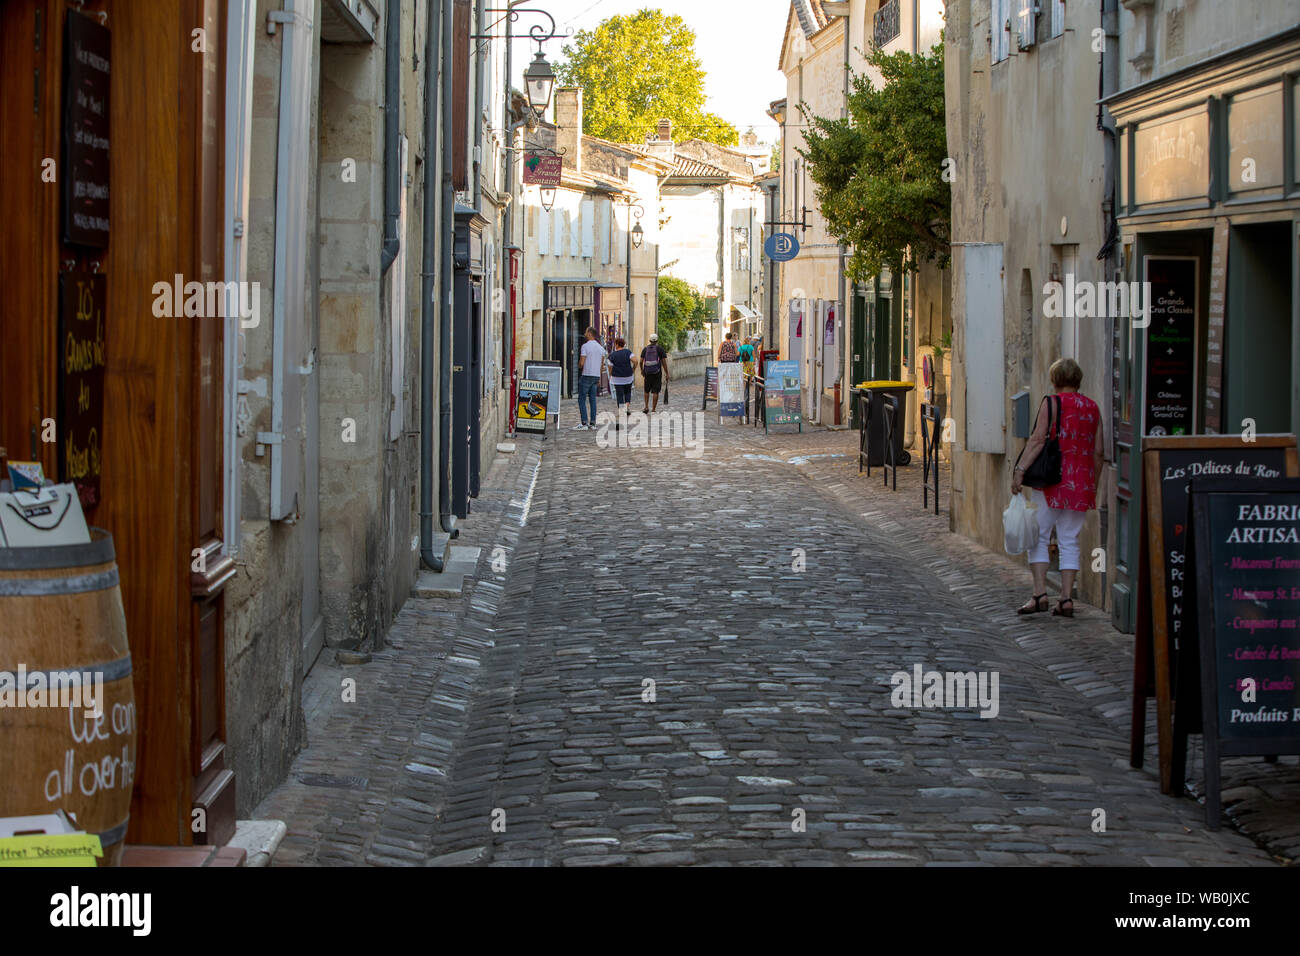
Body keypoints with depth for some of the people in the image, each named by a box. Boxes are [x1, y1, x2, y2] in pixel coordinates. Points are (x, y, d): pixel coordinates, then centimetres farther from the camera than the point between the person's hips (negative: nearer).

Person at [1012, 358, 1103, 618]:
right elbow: (1098, 452, 12)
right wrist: (1093, 484, 20)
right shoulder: (1092, 408, 11)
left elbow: (1038, 440, -14)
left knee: (1039, 536, 3)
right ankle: (1066, 598, 5)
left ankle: (1040, 594, -6)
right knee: (1069, 540, 9)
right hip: (1082, 483, 5)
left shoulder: (1052, 403, -4)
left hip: (1053, 480, -5)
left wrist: (1020, 470, -14)